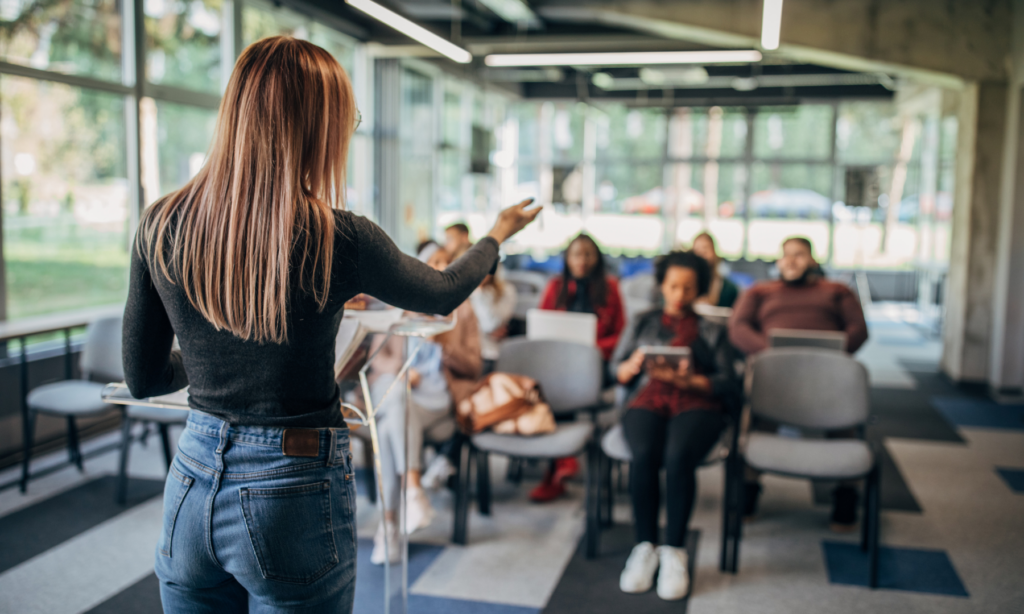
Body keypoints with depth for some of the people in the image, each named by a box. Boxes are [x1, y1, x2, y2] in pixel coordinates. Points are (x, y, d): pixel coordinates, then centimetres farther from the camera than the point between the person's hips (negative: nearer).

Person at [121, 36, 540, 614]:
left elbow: (143, 378, 3)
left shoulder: (161, 226, -7)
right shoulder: (338, 240, -18)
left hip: (192, 482, 4)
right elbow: (444, 294, 3)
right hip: (294, 495, -4)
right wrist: (499, 234, 23)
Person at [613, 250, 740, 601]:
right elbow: (617, 371, 18)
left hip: (697, 403, -1)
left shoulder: (713, 332, 24)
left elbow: (728, 383, 9)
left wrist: (689, 381, -10)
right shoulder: (643, 323, 27)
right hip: (647, 399, 1)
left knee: (678, 456, -35)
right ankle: (645, 546, -21)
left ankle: (674, 551, -24)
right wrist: (635, 364, -6)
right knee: (644, 455, -34)